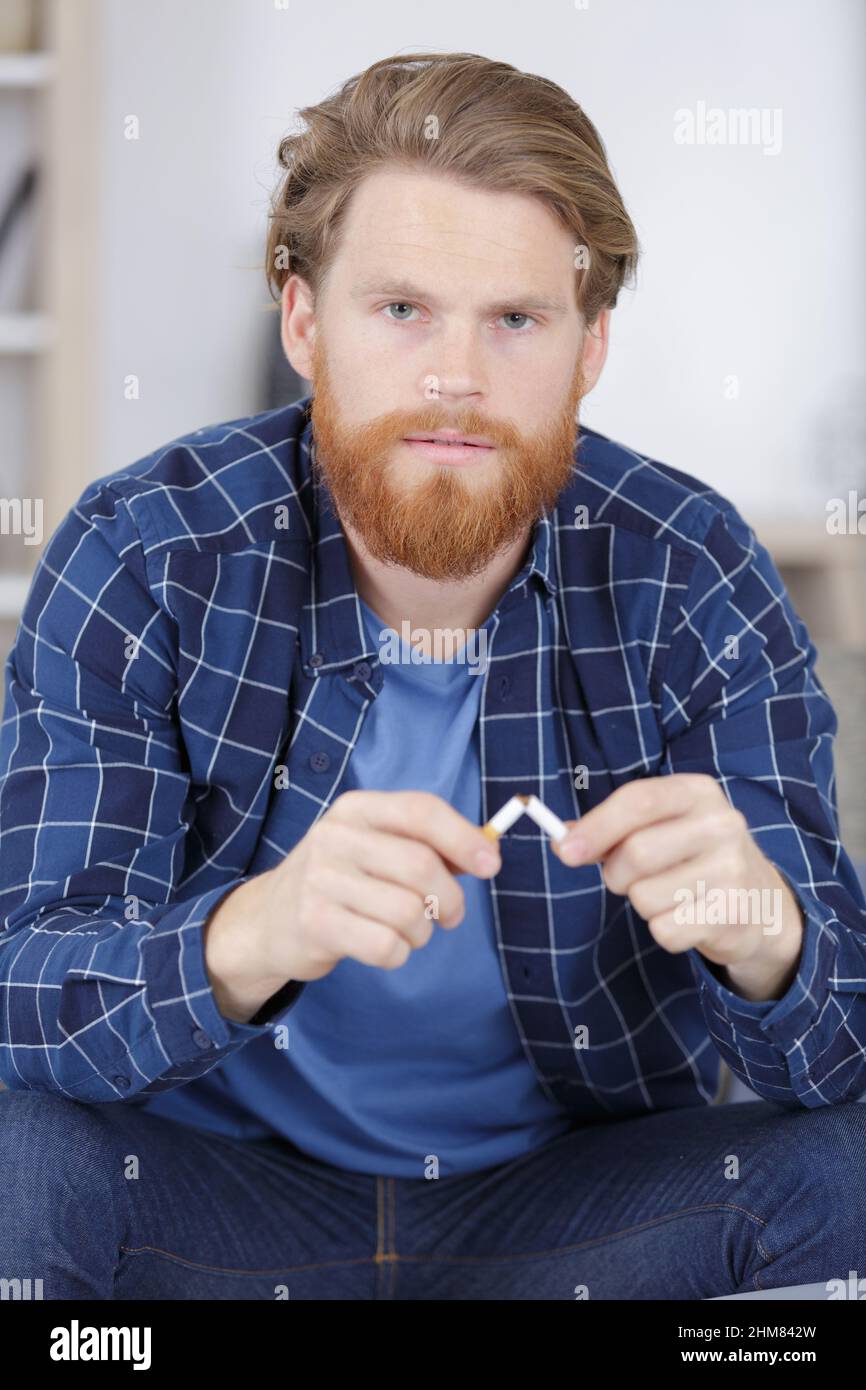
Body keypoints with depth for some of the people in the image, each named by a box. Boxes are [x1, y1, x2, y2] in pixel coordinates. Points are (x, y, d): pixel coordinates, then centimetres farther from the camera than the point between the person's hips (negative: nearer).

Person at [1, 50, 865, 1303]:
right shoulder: (141, 559, -12)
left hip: (591, 1183, 2)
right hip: (215, 1181, -1)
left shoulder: (691, 579, -9)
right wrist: (256, 936, -42)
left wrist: (761, 930, -38)